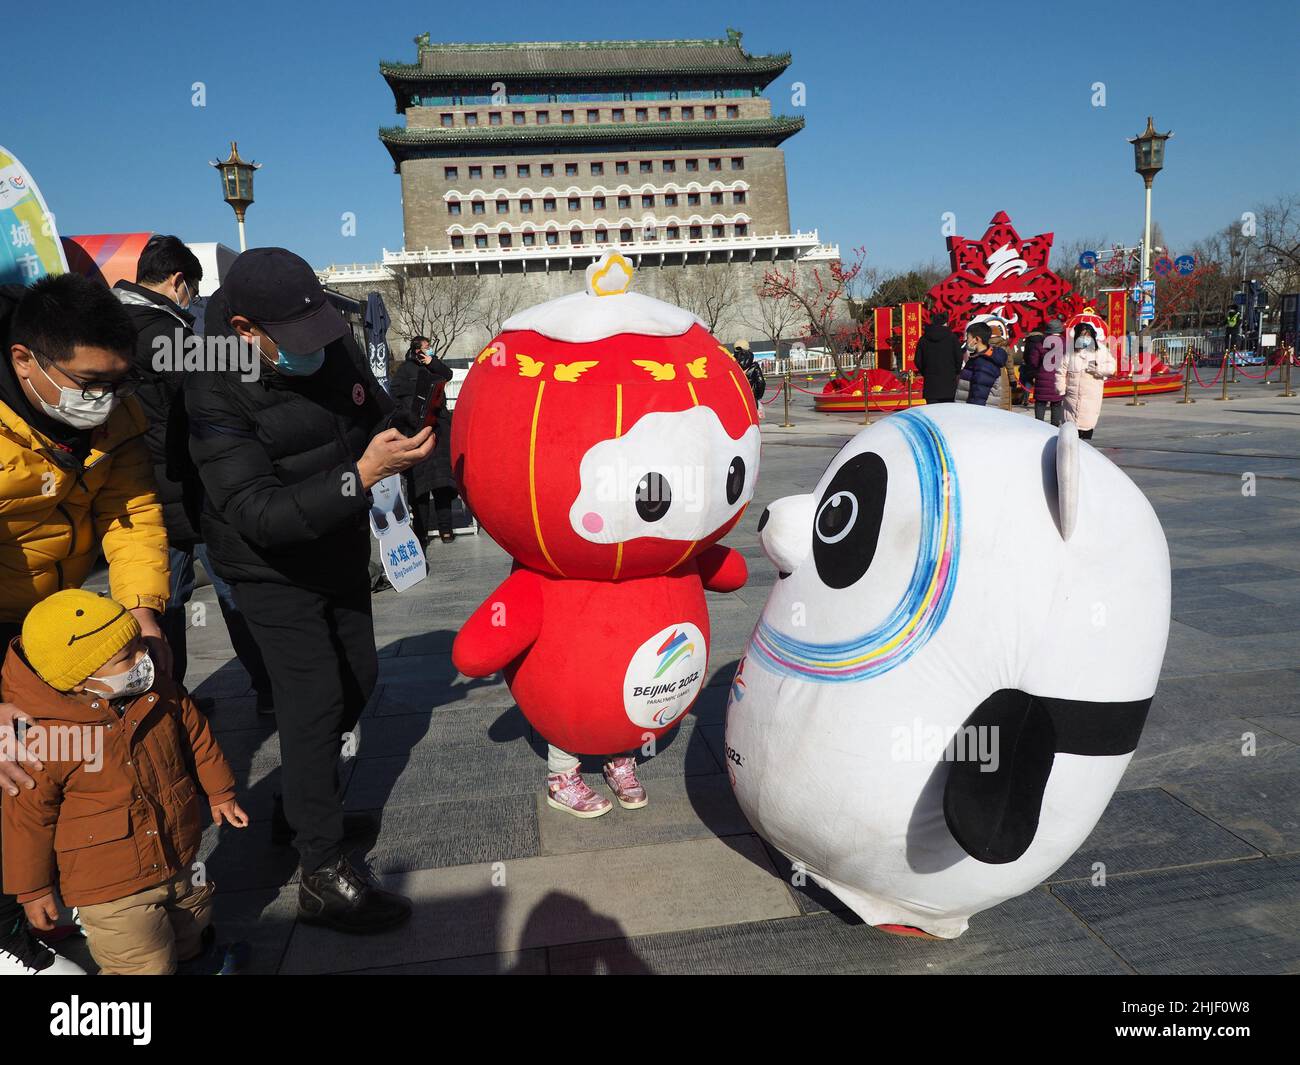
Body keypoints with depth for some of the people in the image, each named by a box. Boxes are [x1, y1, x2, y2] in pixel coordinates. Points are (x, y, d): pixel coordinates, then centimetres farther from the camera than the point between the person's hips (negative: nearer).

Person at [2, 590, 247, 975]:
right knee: (147, 965, -1)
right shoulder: (39, 737, -24)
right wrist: (33, 889, -2)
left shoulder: (158, 689, -10)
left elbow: (196, 736, 7)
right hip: (109, 887, -5)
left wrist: (219, 792, 17)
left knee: (191, 943, 24)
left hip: (181, 865, 6)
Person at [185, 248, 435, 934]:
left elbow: (377, 412, 10)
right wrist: (359, 476, -43)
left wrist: (399, 445, -12)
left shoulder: (333, 343, -8)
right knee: (316, 701, -10)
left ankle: (302, 807, 37)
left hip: (339, 552, 7)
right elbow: (259, 514, -33)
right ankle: (324, 880, 1)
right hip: (273, 568, -7)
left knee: (358, 679, 15)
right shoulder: (217, 394, -27)